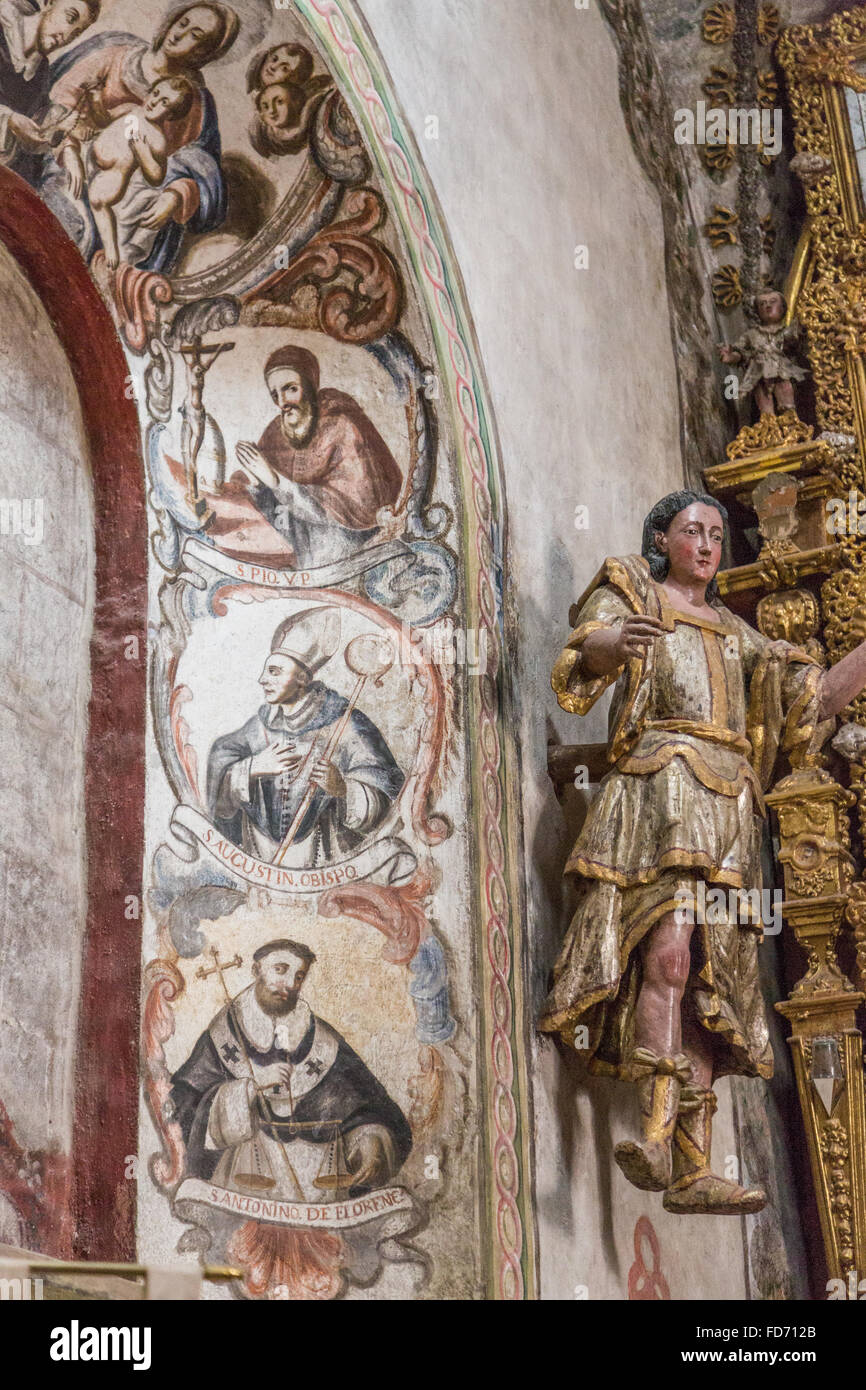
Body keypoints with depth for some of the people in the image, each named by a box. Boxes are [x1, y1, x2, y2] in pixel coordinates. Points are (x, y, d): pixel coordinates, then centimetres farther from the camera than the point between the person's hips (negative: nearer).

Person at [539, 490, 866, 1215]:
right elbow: (577, 670, -3)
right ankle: (656, 1134, -35)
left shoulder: (735, 632, 31)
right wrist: (602, 646, -27)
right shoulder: (626, 593, 17)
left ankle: (694, 1172, -12)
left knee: (708, 980, -6)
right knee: (668, 951, -26)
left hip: (728, 808, 5)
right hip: (658, 786, -5)